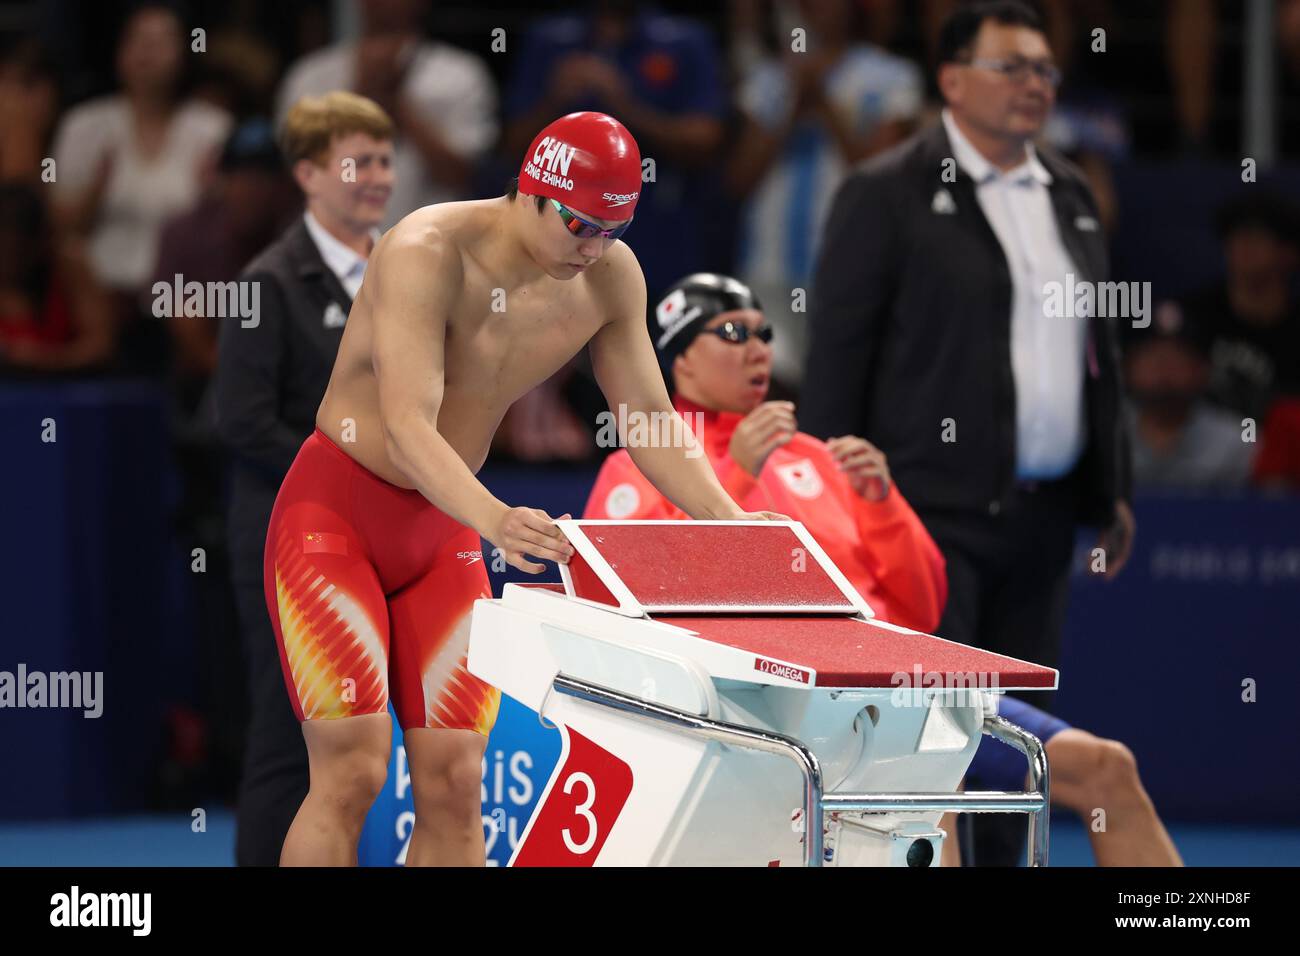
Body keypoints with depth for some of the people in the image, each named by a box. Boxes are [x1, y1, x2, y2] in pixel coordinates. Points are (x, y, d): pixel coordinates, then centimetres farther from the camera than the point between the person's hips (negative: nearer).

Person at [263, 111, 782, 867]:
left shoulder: (611, 277, -6)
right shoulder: (427, 254, -26)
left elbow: (650, 422, 3)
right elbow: (407, 428, -35)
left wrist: (728, 520, -14)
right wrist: (496, 520, -52)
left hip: (444, 533, 6)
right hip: (334, 514, -6)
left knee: (455, 778, -2)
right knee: (354, 771, -15)